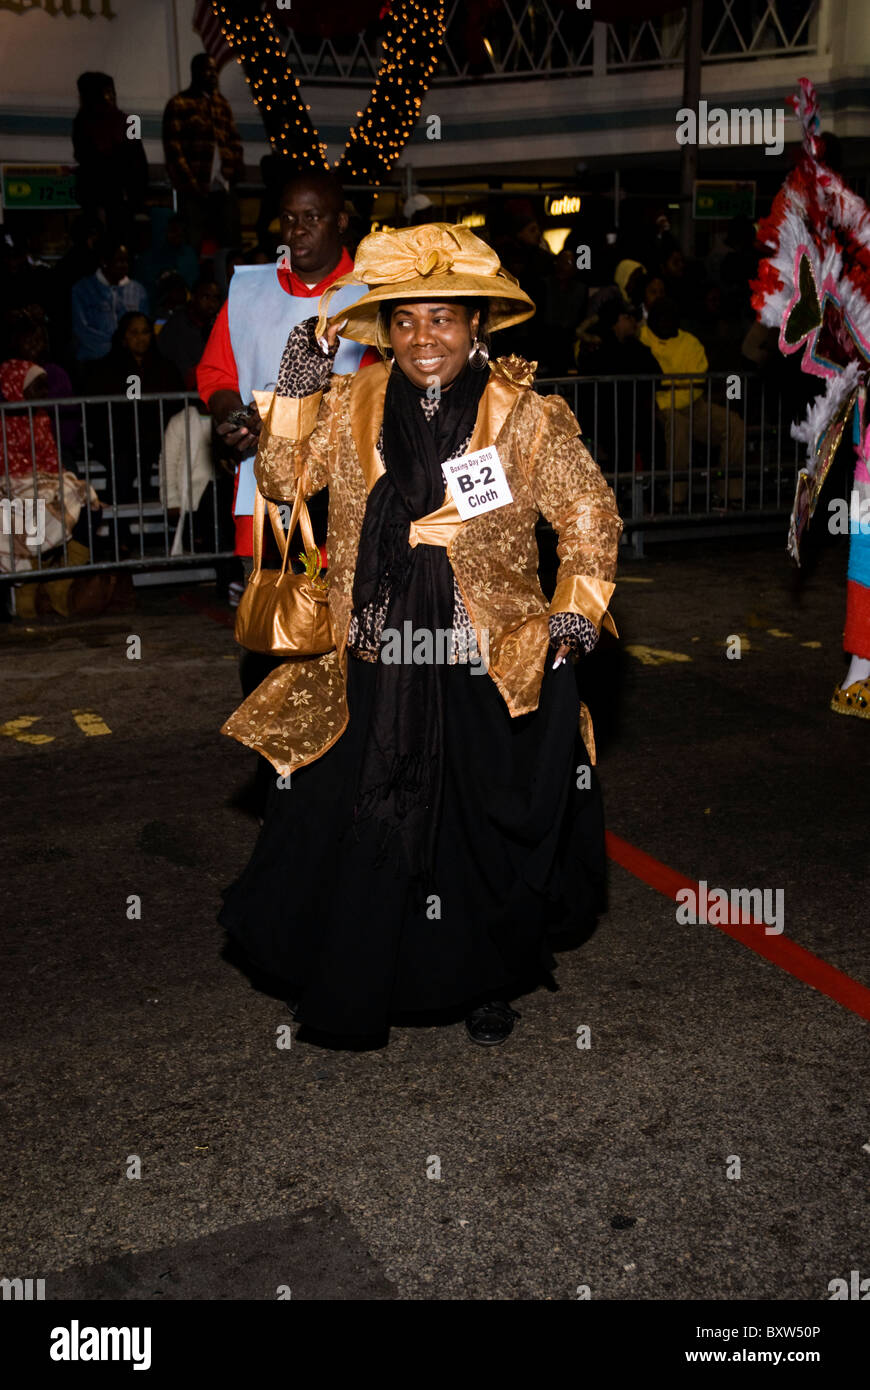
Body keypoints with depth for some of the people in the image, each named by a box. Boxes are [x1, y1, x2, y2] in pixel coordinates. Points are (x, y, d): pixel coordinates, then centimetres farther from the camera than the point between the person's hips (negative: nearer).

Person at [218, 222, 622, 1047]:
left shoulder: (526, 419, -4)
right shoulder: (351, 406, 4)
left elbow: (590, 518, 3)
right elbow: (283, 482, 3)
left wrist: (576, 610, -8)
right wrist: (296, 390, -8)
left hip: (488, 675, -2)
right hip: (372, 670, 2)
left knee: (480, 832, 10)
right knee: (351, 827, 8)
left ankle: (487, 980, 34)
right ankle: (359, 981, 31)